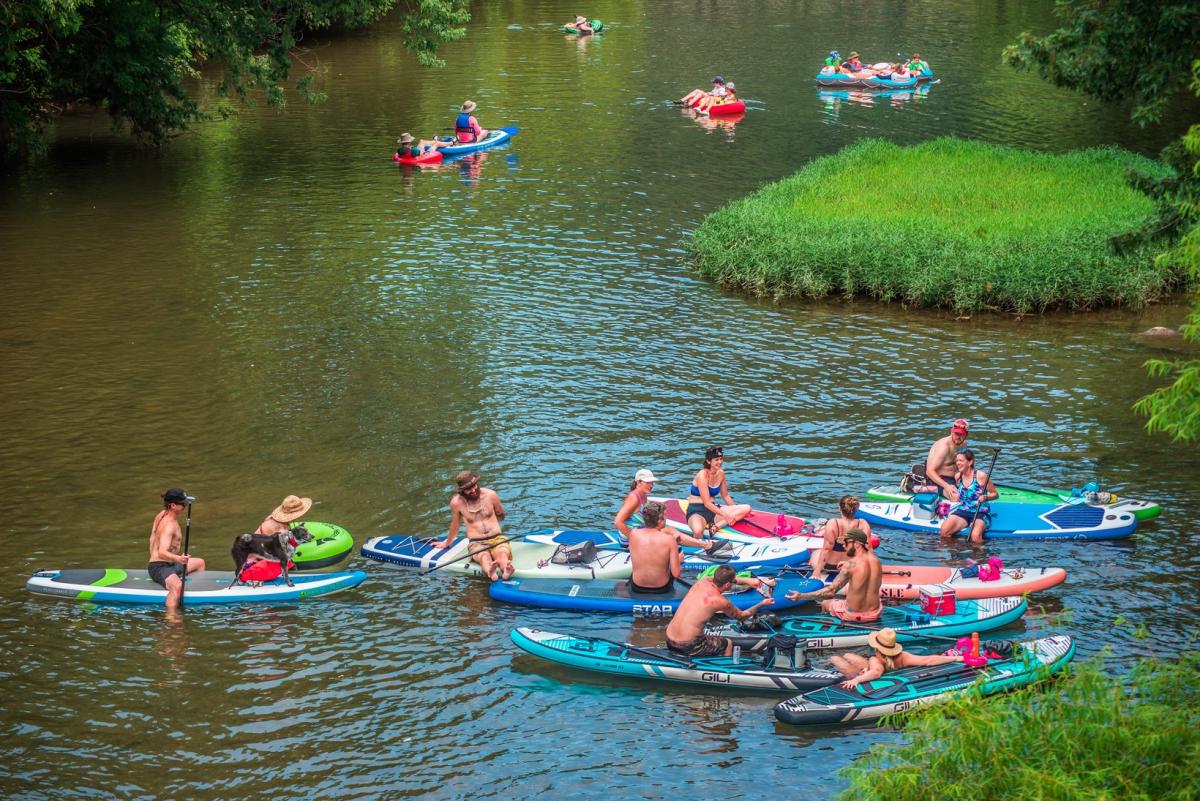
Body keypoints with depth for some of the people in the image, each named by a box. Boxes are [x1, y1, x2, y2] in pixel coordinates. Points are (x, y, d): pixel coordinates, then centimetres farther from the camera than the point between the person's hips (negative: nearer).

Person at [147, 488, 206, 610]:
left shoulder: (161, 515, 7)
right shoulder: (169, 525, -24)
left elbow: (152, 540, 20)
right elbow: (161, 553, -36)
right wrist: (178, 558, -53)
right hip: (160, 568, -11)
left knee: (200, 563, 27)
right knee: (177, 586, -41)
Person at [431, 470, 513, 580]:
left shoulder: (490, 495, 2)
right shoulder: (456, 502, -2)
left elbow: (501, 515, 22)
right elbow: (455, 525, 18)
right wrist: (447, 543, 30)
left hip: (497, 539, 2)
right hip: (476, 543, -2)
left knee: (502, 554, -36)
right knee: (484, 556, -38)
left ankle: (506, 571, -70)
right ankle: (490, 572, -73)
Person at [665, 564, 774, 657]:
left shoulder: (701, 582, 2)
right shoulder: (721, 601, -13)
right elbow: (741, 616, 8)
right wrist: (762, 604, 20)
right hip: (688, 647, -6)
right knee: (728, 644, 18)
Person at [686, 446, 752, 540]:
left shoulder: (721, 474, 7)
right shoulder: (702, 475, -15)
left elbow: (725, 496, 21)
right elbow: (707, 503, -20)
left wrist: (738, 512, 16)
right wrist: (726, 516, -25)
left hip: (713, 509, 9)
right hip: (697, 511, -8)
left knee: (746, 508, -12)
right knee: (698, 531, -45)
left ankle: (716, 526, -25)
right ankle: (700, 544, -10)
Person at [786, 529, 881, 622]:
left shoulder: (851, 564, -19)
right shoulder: (876, 560, -1)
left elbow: (831, 591, -21)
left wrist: (801, 596, -19)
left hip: (853, 615, -5)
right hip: (875, 614, 5)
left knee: (824, 604, 24)